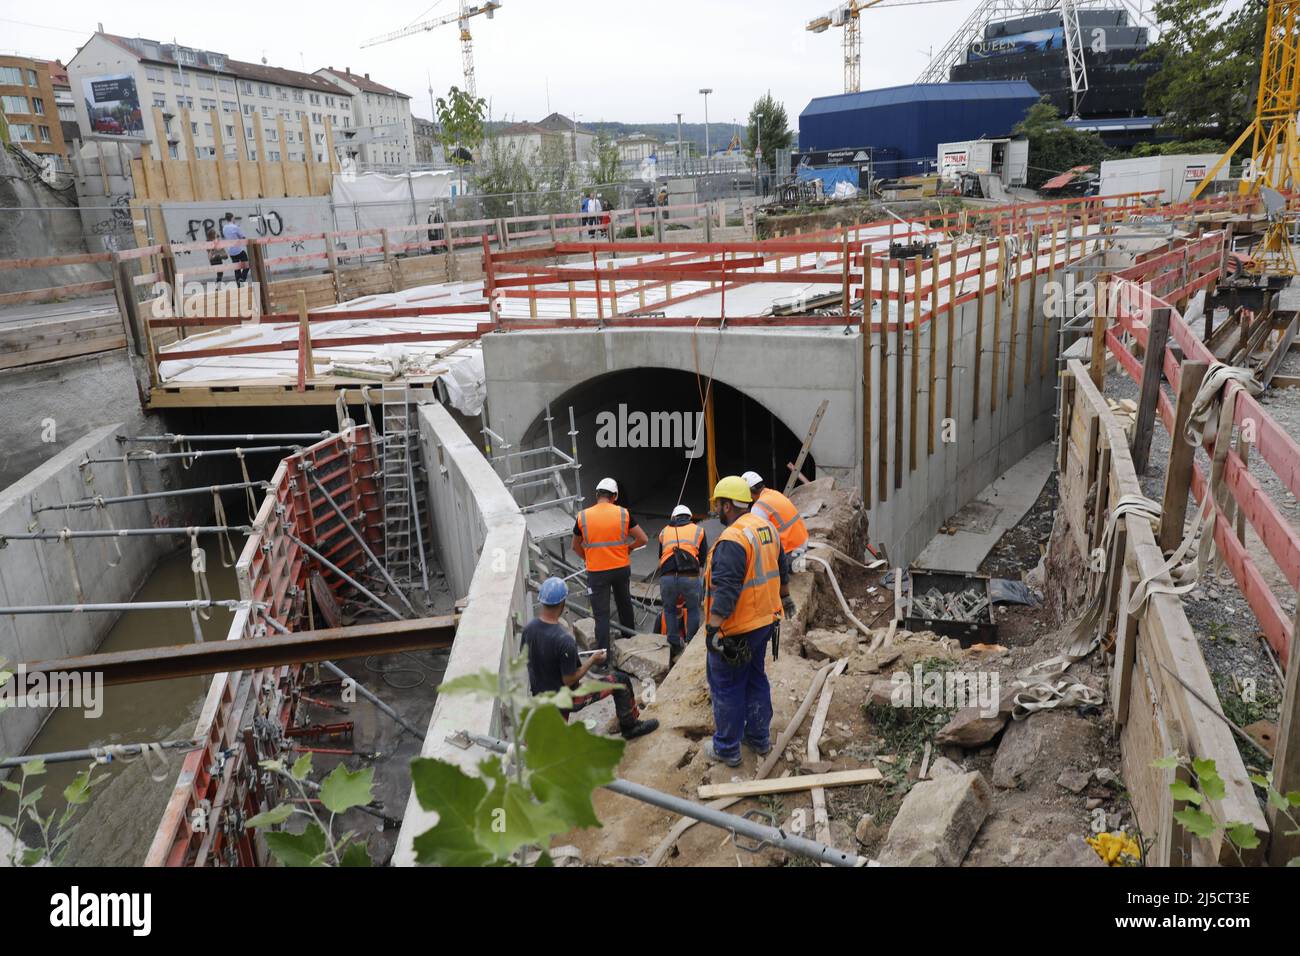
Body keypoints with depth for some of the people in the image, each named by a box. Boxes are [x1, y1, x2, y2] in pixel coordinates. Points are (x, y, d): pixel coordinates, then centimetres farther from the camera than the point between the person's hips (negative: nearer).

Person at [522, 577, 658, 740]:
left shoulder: (528, 628, -11)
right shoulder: (564, 640, -34)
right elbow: (569, 681, -25)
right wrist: (592, 660, -10)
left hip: (539, 695, 7)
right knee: (620, 680, 9)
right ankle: (630, 726, 24)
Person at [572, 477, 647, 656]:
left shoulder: (583, 516, -6)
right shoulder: (623, 514, -6)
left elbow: (576, 547, 7)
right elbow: (643, 539, -4)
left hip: (596, 572, -2)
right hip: (621, 568, 2)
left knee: (601, 614, 3)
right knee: (624, 603, 24)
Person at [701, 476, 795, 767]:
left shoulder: (732, 539, -24)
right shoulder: (766, 527, 6)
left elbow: (725, 589, -29)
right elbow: (781, 568, 21)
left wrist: (713, 627, -28)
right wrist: (785, 598, 35)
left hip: (735, 630, -9)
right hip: (764, 621, 9)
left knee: (726, 686, 5)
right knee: (756, 679, 21)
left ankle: (727, 749, 16)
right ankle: (759, 738, 33)